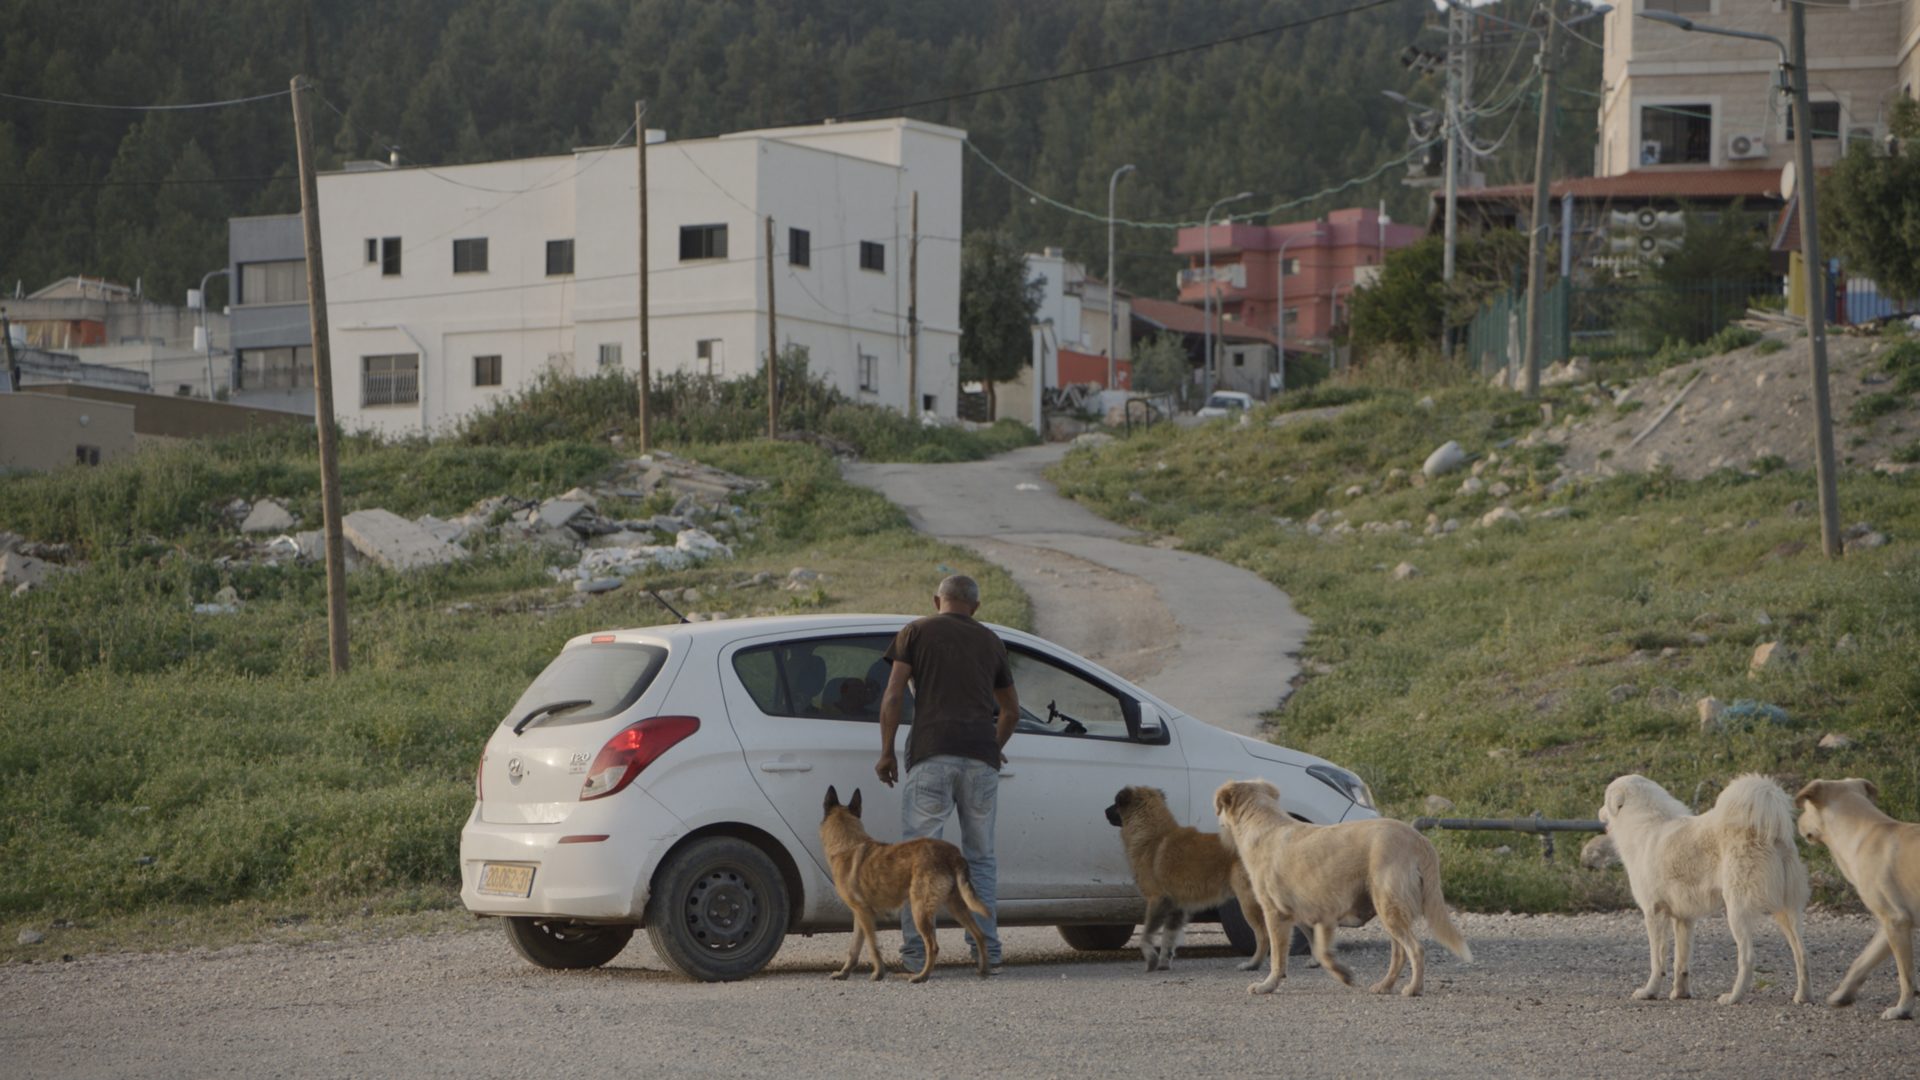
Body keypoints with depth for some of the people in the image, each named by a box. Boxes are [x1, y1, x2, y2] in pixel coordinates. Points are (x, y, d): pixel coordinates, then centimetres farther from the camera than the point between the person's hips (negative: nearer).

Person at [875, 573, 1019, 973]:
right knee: (980, 857, 11)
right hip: (982, 758, 3)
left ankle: (916, 952, -9)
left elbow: (893, 695, 0)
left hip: (932, 753, -3)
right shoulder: (990, 641, 21)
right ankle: (988, 952, 6)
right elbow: (1011, 709, 28)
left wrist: (887, 752, 6)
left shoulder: (917, 631, 10)